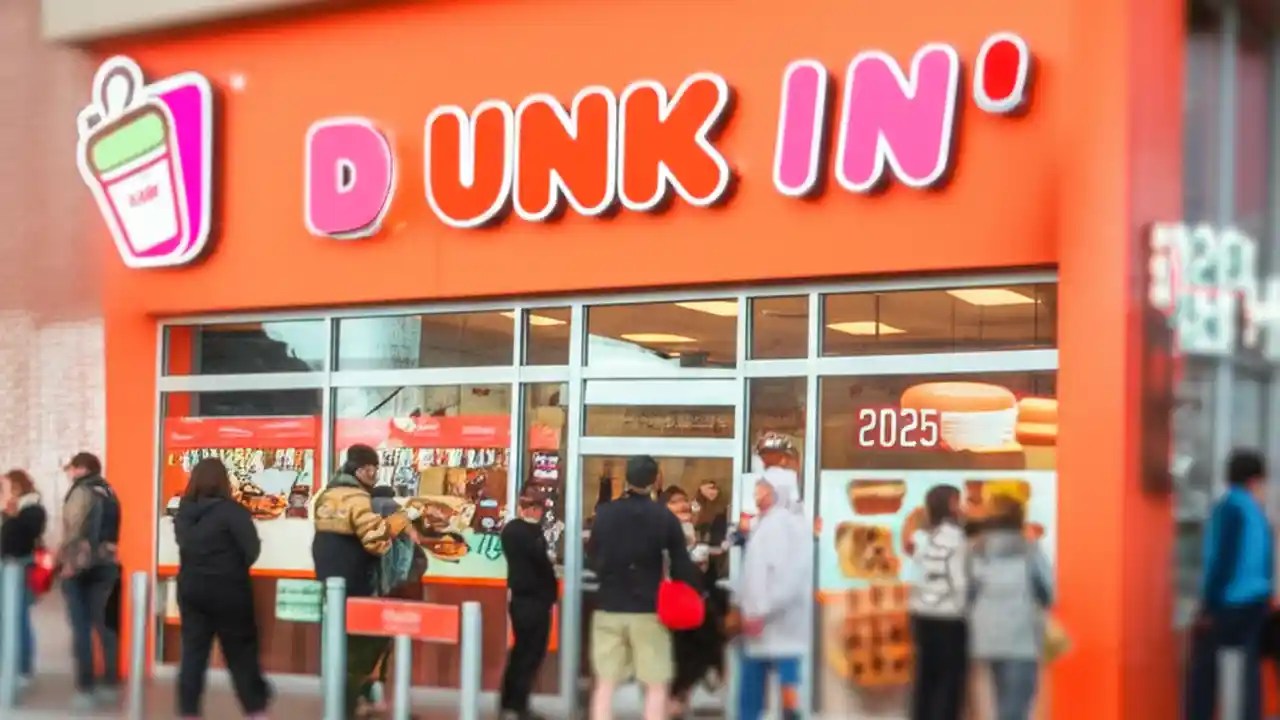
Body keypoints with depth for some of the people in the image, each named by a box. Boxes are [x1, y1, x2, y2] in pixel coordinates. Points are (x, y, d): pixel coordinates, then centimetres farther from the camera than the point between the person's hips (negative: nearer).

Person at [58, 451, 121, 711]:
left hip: (83, 566, -8)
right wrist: (105, 556, 14)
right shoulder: (108, 493, 16)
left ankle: (85, 690, -8)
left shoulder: (82, 491, -8)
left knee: (82, 628, -6)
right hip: (107, 564, 8)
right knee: (104, 625, 12)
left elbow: (75, 530, -16)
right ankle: (110, 685, 14)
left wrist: (68, 562, -15)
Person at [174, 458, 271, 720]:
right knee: (242, 654, 6)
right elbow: (251, 549, -14)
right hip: (228, 590, -4)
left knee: (192, 653, 6)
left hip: (191, 589, 4)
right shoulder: (231, 511, -14)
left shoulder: (183, 512, 3)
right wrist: (233, 568, 3)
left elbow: (185, 545, 8)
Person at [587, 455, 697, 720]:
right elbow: (681, 568, -7)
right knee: (656, 686, 5)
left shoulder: (604, 513, 1)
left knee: (605, 683, 8)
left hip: (609, 607, 3)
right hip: (649, 610, -2)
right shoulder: (665, 518, -7)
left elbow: (592, 559, 10)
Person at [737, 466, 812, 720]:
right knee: (750, 686, 12)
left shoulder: (787, 523, -15)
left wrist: (763, 612, -23)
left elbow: (789, 576, -23)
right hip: (759, 618, 10)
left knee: (786, 679, -7)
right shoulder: (764, 522, 17)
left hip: (780, 621, -10)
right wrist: (744, 607, 19)